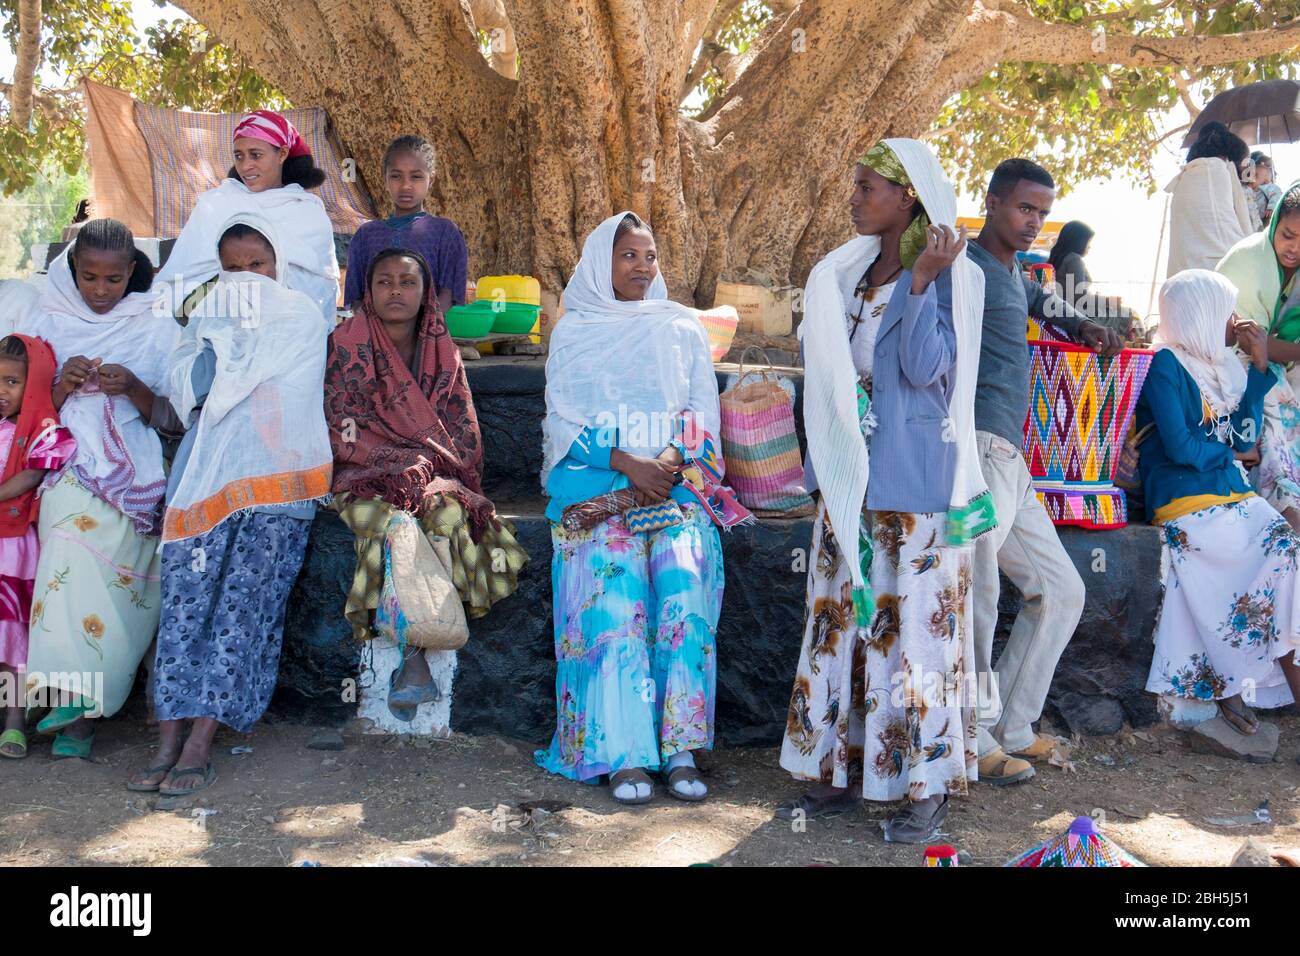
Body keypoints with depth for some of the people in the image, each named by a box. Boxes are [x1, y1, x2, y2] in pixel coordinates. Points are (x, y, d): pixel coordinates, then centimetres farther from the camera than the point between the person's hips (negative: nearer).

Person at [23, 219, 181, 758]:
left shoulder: (156, 326, 9)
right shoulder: (52, 321, 14)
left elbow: (172, 419, 5)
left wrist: (133, 388, -13)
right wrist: (63, 384, -7)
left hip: (135, 475, -1)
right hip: (70, 466, 1)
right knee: (73, 537, -26)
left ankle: (76, 701, -14)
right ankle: (78, 696, -24)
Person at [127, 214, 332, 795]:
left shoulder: (301, 318, 12)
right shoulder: (207, 319, 24)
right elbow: (182, 390, 8)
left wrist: (228, 340, 7)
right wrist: (225, 335, 2)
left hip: (273, 479, -3)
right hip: (205, 478, 3)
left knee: (243, 601, -11)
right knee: (185, 594, -10)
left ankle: (201, 743, -12)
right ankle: (169, 741, -11)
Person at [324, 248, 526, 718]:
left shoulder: (442, 351, 11)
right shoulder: (348, 344, 2)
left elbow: (463, 429, 11)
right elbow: (340, 430, -4)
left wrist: (446, 475, -8)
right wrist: (404, 463, -14)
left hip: (436, 474, 2)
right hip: (365, 477, -2)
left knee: (451, 515, -32)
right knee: (393, 523, -36)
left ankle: (411, 661, -32)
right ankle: (413, 657, -35)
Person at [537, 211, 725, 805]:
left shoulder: (683, 330, 18)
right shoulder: (574, 333, 13)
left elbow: (704, 411, 11)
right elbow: (565, 420, 4)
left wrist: (669, 460, -10)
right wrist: (626, 461, -13)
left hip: (675, 483, 1)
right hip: (596, 484, -1)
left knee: (684, 584, -27)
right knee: (616, 592, -27)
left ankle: (680, 749, -22)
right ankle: (624, 755, -25)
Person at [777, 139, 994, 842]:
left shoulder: (951, 277, -8)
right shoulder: (851, 274, 12)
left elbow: (926, 369, -20)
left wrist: (921, 282, -25)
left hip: (912, 480, -7)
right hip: (852, 477, 7)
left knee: (914, 620, -2)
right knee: (841, 617, 9)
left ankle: (929, 783, 9)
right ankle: (839, 768, 20)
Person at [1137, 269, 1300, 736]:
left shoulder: (1219, 365, 18)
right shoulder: (1166, 365, -7)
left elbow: (1243, 438, 13)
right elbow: (1179, 446, -14)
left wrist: (1259, 366, 10)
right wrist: (1228, 453, 4)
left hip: (1232, 494, 7)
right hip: (1186, 501, -7)